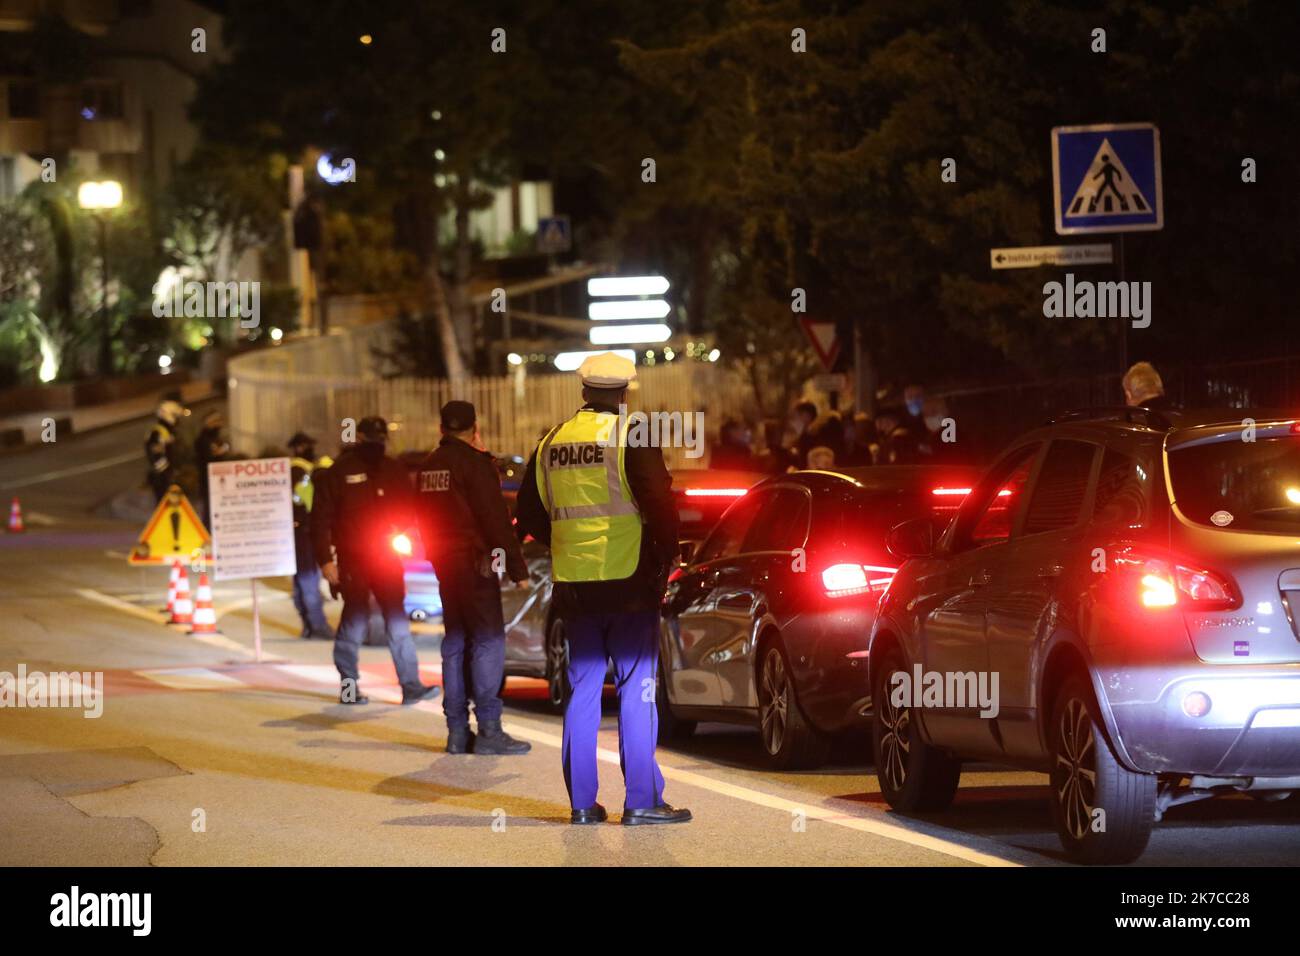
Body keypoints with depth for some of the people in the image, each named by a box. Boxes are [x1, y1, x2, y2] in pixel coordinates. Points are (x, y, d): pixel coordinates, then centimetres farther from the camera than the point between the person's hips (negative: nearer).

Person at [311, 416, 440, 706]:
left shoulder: (392, 471, 10)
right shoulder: (338, 473, -4)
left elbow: (407, 510, 21)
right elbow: (321, 519, -4)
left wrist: (398, 529, 0)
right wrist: (326, 559, -9)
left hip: (385, 558, 4)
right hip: (352, 560, -4)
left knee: (398, 621, 0)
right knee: (355, 620, -1)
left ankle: (411, 685, -2)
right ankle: (348, 686, 9)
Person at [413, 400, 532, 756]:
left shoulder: (427, 467, 11)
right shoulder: (475, 464, -12)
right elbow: (497, 521, -14)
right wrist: (517, 568, -11)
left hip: (445, 564, 8)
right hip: (475, 564, -8)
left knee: (455, 644, 10)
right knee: (487, 642, -6)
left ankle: (457, 732, 10)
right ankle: (488, 730, -11)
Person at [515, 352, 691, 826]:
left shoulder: (552, 443, 9)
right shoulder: (631, 438, -8)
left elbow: (529, 515, 15)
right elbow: (659, 503, -15)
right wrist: (663, 557, 0)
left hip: (574, 587, 5)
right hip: (628, 583, -5)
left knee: (582, 690, 10)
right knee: (636, 689, -1)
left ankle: (582, 802, 9)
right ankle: (641, 800, -4)